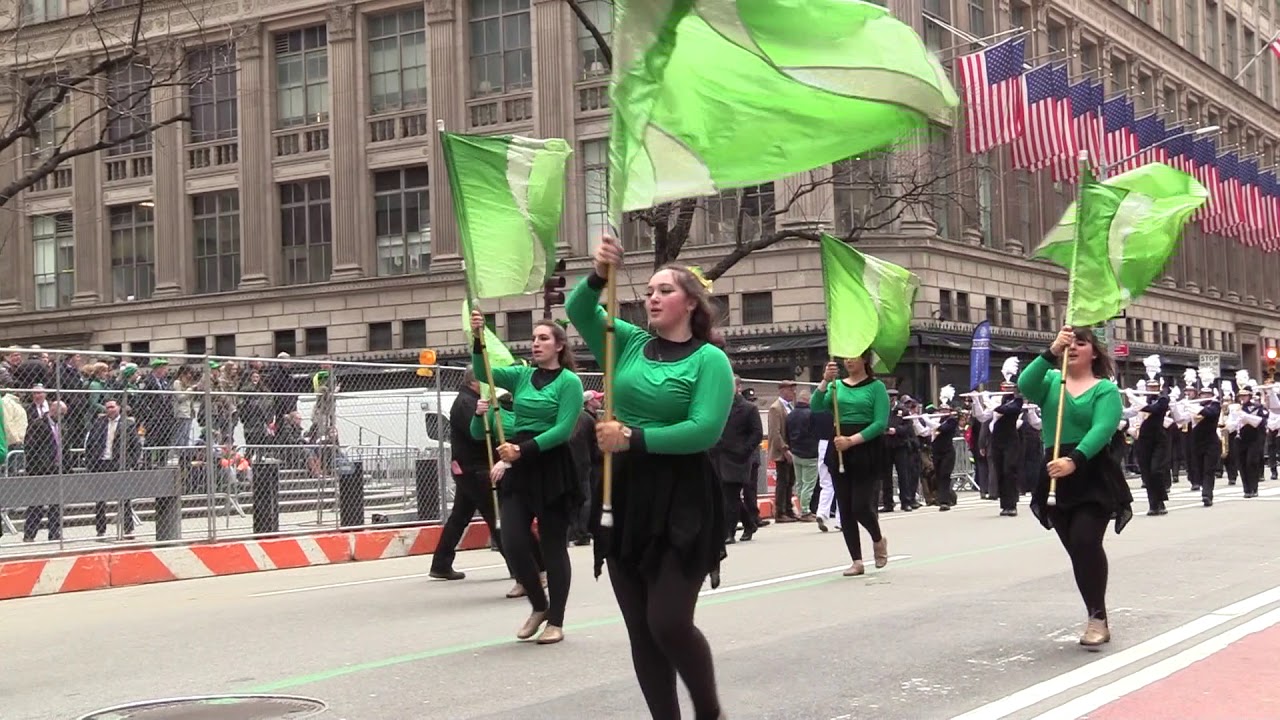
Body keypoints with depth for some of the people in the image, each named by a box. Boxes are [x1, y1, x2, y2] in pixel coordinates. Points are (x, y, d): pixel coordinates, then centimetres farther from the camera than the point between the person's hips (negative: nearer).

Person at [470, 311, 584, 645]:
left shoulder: (569, 382, -5)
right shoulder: (521, 375, 11)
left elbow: (563, 429, -13)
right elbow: (483, 372, 0)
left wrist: (524, 449, -21)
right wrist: (478, 339, -16)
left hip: (552, 467, -5)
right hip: (517, 465, 5)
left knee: (553, 545, 2)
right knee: (513, 544, -1)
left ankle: (556, 621, 11)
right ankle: (539, 607, 21)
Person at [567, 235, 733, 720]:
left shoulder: (709, 359, -4)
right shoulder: (630, 343, 10)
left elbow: (705, 430, -16)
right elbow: (578, 311, -2)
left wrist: (633, 438, -18)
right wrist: (599, 275, -21)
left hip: (681, 501, -5)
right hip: (625, 496, 6)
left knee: (668, 623, -11)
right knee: (639, 628, 7)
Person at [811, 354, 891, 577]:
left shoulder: (876, 387, -1)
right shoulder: (837, 385, 10)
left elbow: (881, 423, -10)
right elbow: (816, 408, -3)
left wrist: (852, 440, -19)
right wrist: (825, 381, -15)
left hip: (867, 450, -4)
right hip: (839, 451, 4)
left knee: (861, 506, -9)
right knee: (845, 508, 2)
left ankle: (878, 539, 22)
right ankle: (857, 561, 10)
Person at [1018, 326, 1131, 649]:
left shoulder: (1106, 389, -2)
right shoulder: (1051, 381, 9)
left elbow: (1102, 429, -17)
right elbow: (1024, 385, -13)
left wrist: (1074, 460, -33)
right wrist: (1051, 352, -23)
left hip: (1093, 476, -4)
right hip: (1055, 477, 4)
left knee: (1086, 541, -19)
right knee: (1076, 549, 9)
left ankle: (1098, 617, -11)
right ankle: (1097, 617, 20)